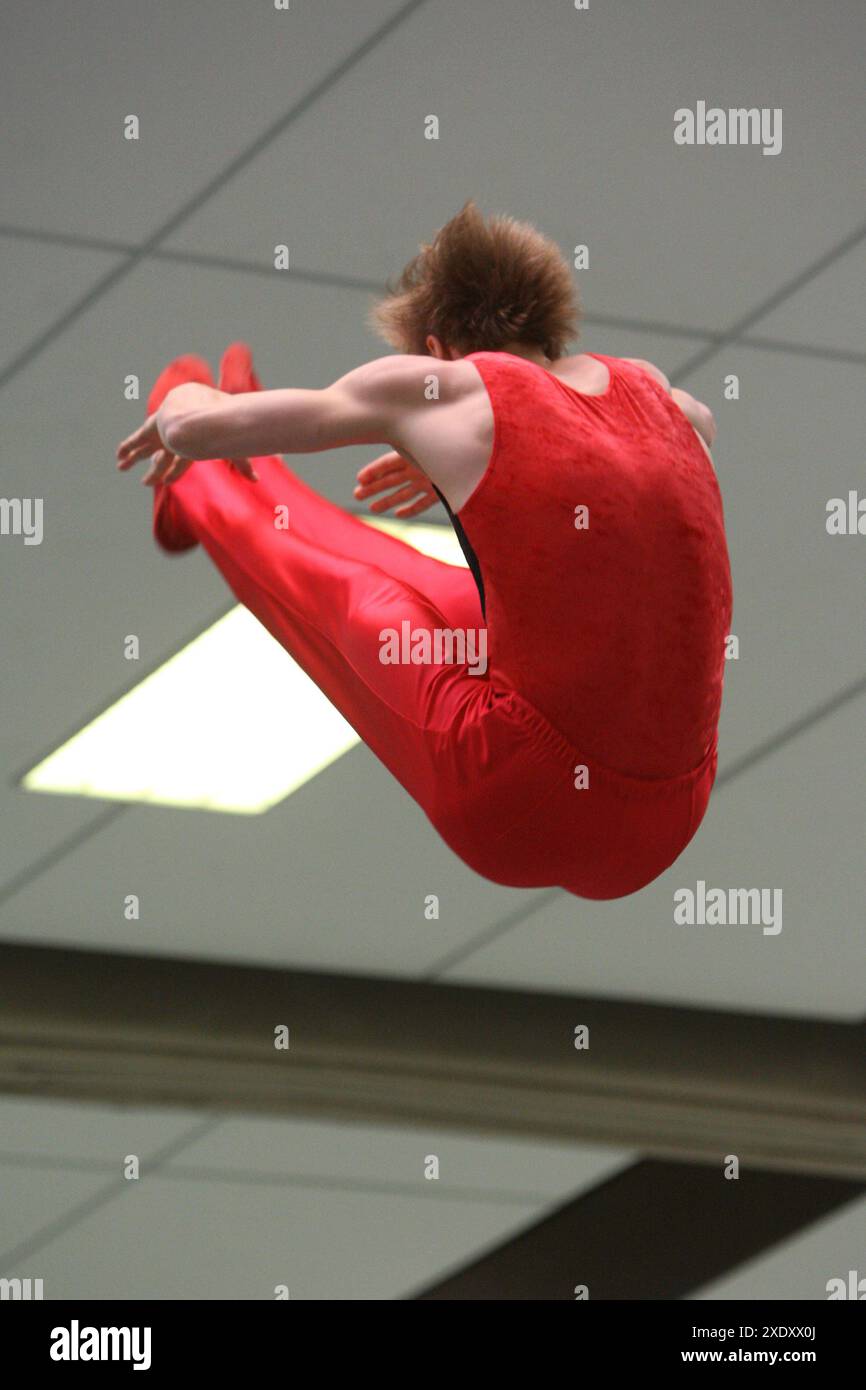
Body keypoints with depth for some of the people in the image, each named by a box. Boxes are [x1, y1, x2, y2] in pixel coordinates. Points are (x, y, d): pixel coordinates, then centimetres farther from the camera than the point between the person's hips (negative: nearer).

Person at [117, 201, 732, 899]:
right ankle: (256, 490, 63)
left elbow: (196, 428, 5)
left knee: (344, 594, 25)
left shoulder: (453, 389, -4)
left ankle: (200, 499, 57)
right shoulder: (645, 386, 12)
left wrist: (183, 404, 30)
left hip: (519, 822, -6)